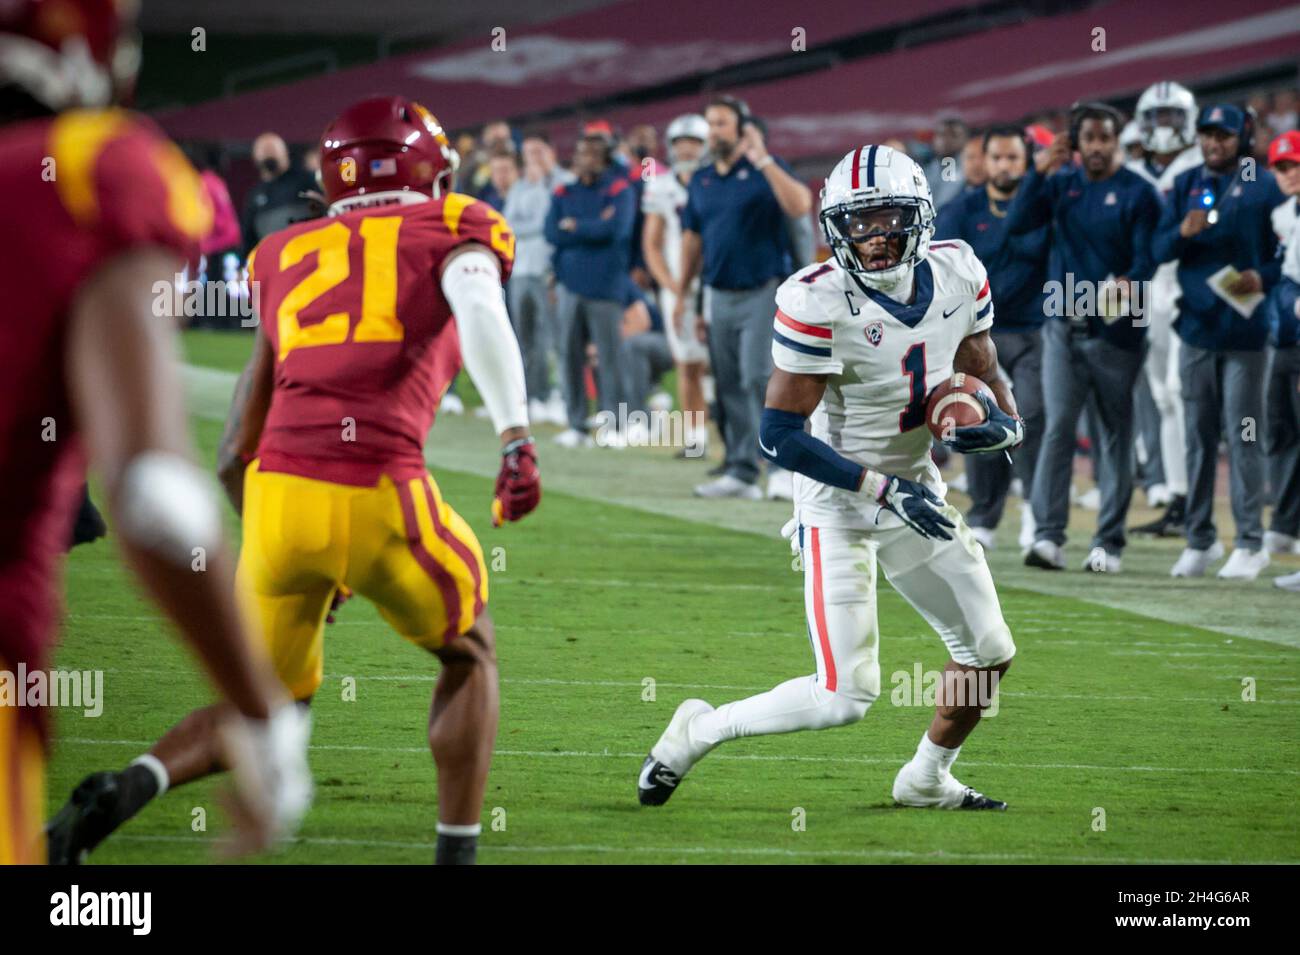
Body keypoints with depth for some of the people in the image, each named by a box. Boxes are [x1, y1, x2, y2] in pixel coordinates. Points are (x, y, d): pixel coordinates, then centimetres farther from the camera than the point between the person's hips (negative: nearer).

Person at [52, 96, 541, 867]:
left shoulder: (288, 260, 24)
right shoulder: (450, 232, 13)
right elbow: (479, 308, -13)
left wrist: (270, 540, 38)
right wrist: (516, 436, -23)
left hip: (277, 492, 4)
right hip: (380, 496, -4)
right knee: (469, 654, 25)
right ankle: (457, 853, 18)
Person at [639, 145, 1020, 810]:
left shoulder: (957, 275, -6)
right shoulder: (817, 303, -25)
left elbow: (986, 378, 10)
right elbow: (779, 434, -23)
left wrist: (1000, 423, -14)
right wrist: (883, 489, -26)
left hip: (913, 488, 7)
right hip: (838, 504, -7)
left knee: (989, 652, 13)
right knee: (845, 697, -11)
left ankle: (927, 779, 35)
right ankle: (700, 731, 10)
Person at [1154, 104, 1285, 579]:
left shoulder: (1264, 187, -1)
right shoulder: (1186, 185, 10)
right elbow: (1160, 250, 5)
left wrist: (1262, 277, -19)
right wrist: (1183, 232, -16)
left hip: (1244, 329, -4)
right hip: (1196, 324, 4)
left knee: (1243, 438, -5)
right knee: (1199, 437, 8)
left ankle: (1250, 543, -1)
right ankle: (1200, 539, 16)